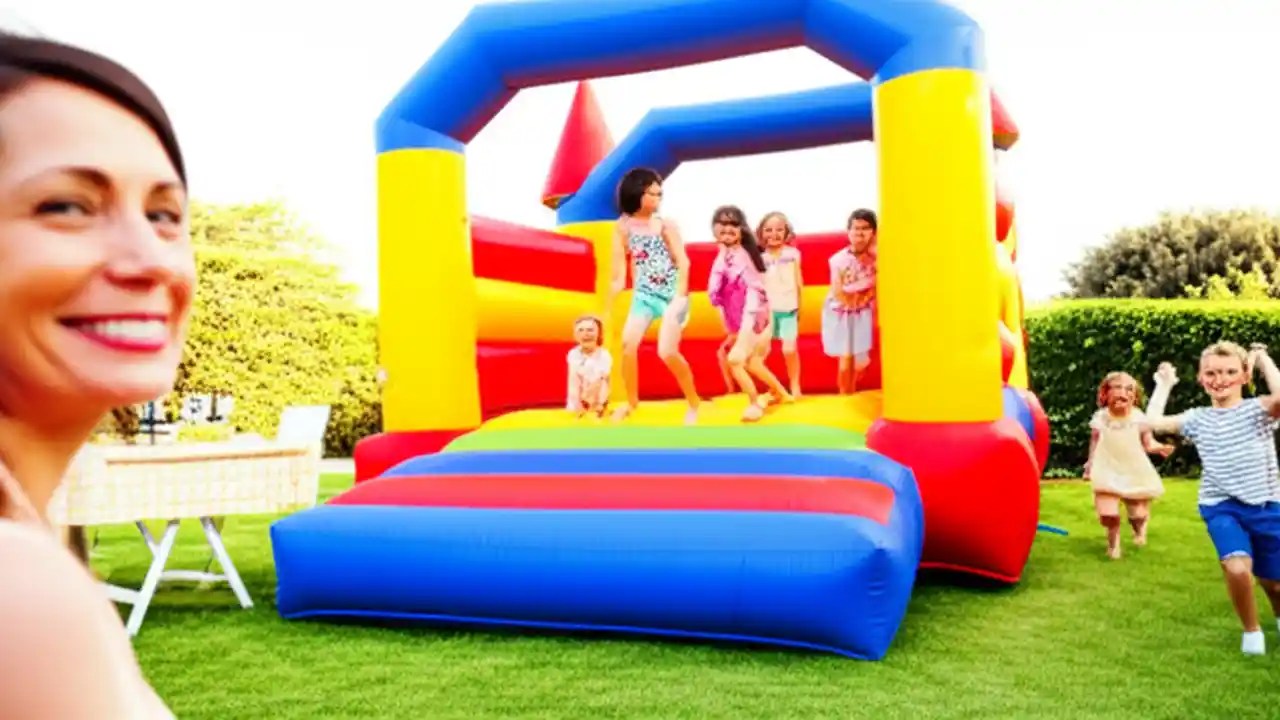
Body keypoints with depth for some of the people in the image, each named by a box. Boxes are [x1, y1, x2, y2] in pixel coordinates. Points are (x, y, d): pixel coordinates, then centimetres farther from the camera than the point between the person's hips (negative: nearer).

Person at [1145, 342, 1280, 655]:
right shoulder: (1198, 419, 2)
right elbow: (1153, 422, -5)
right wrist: (1164, 385, 5)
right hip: (1222, 508, 0)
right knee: (1237, 568, -25)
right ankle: (1251, 630, 3)